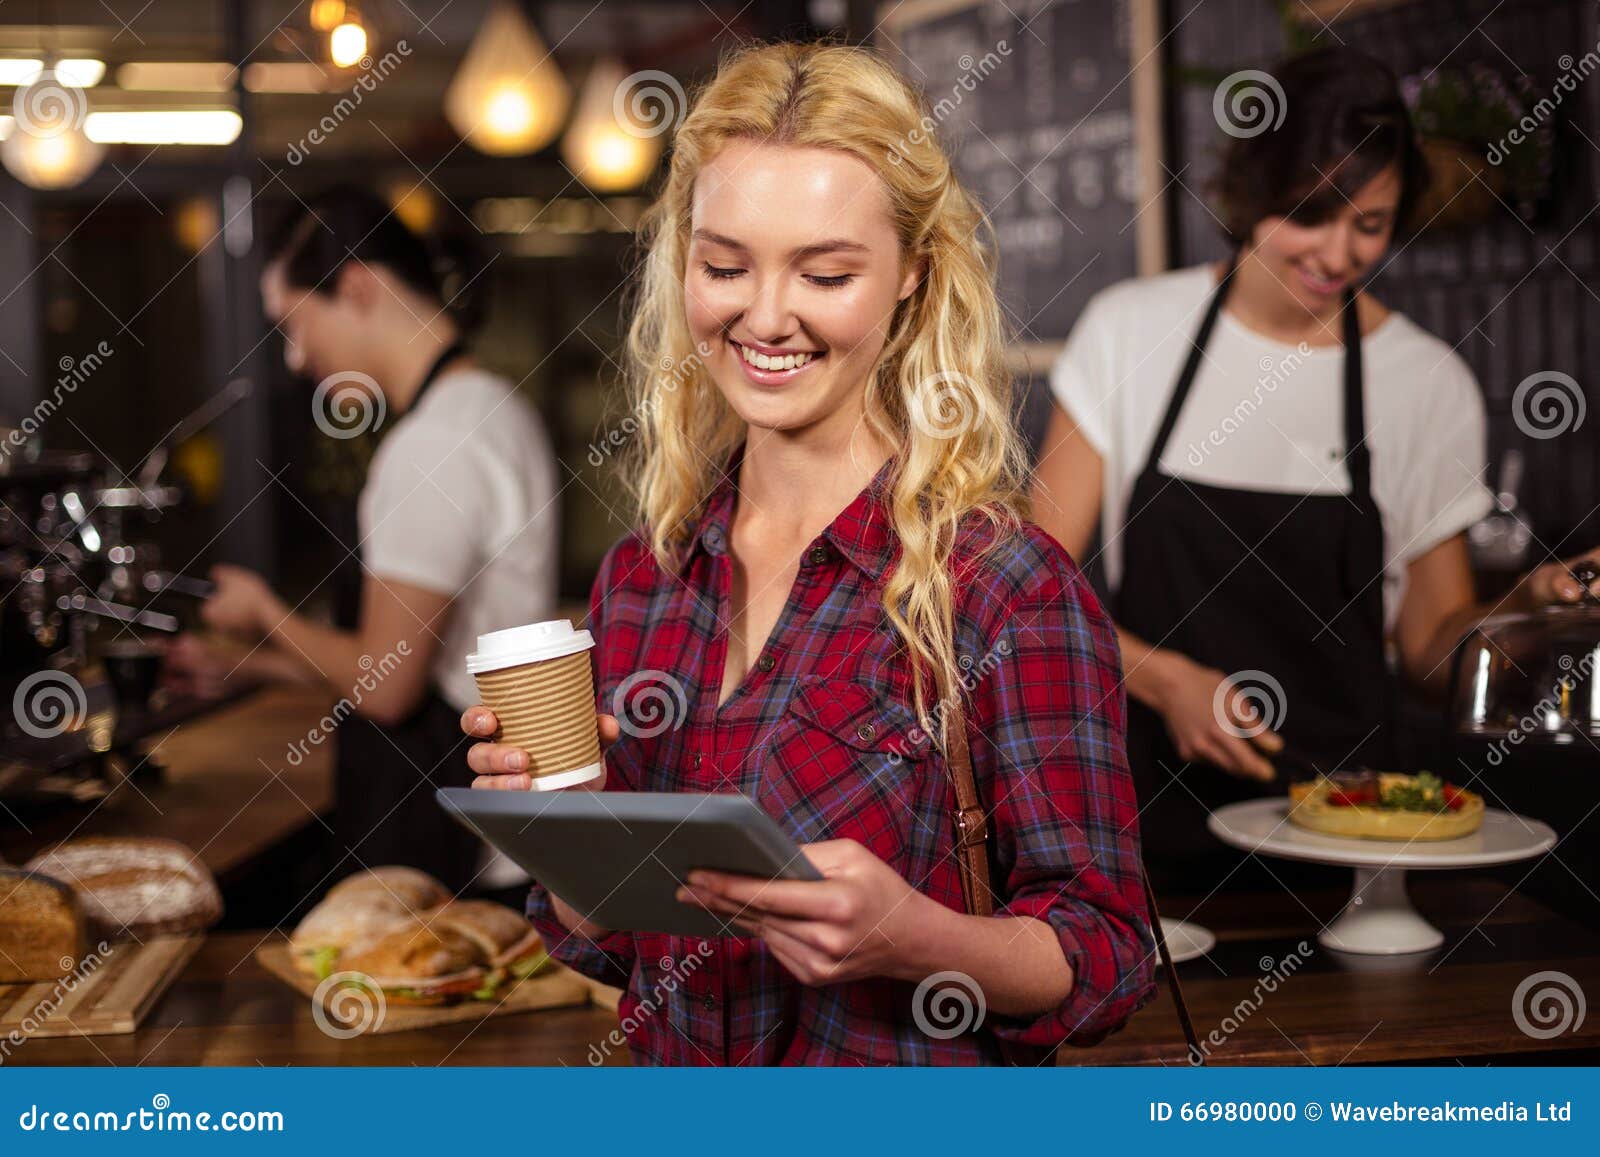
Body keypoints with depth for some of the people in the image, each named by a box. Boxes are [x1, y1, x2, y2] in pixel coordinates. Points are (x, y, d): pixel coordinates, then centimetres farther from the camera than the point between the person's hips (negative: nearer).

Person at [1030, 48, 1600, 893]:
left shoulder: (1430, 382, 4)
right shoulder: (1130, 330, 2)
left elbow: (1430, 648, 11)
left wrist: (1526, 609, -9)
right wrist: (1166, 680, -11)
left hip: (1337, 816, 1)